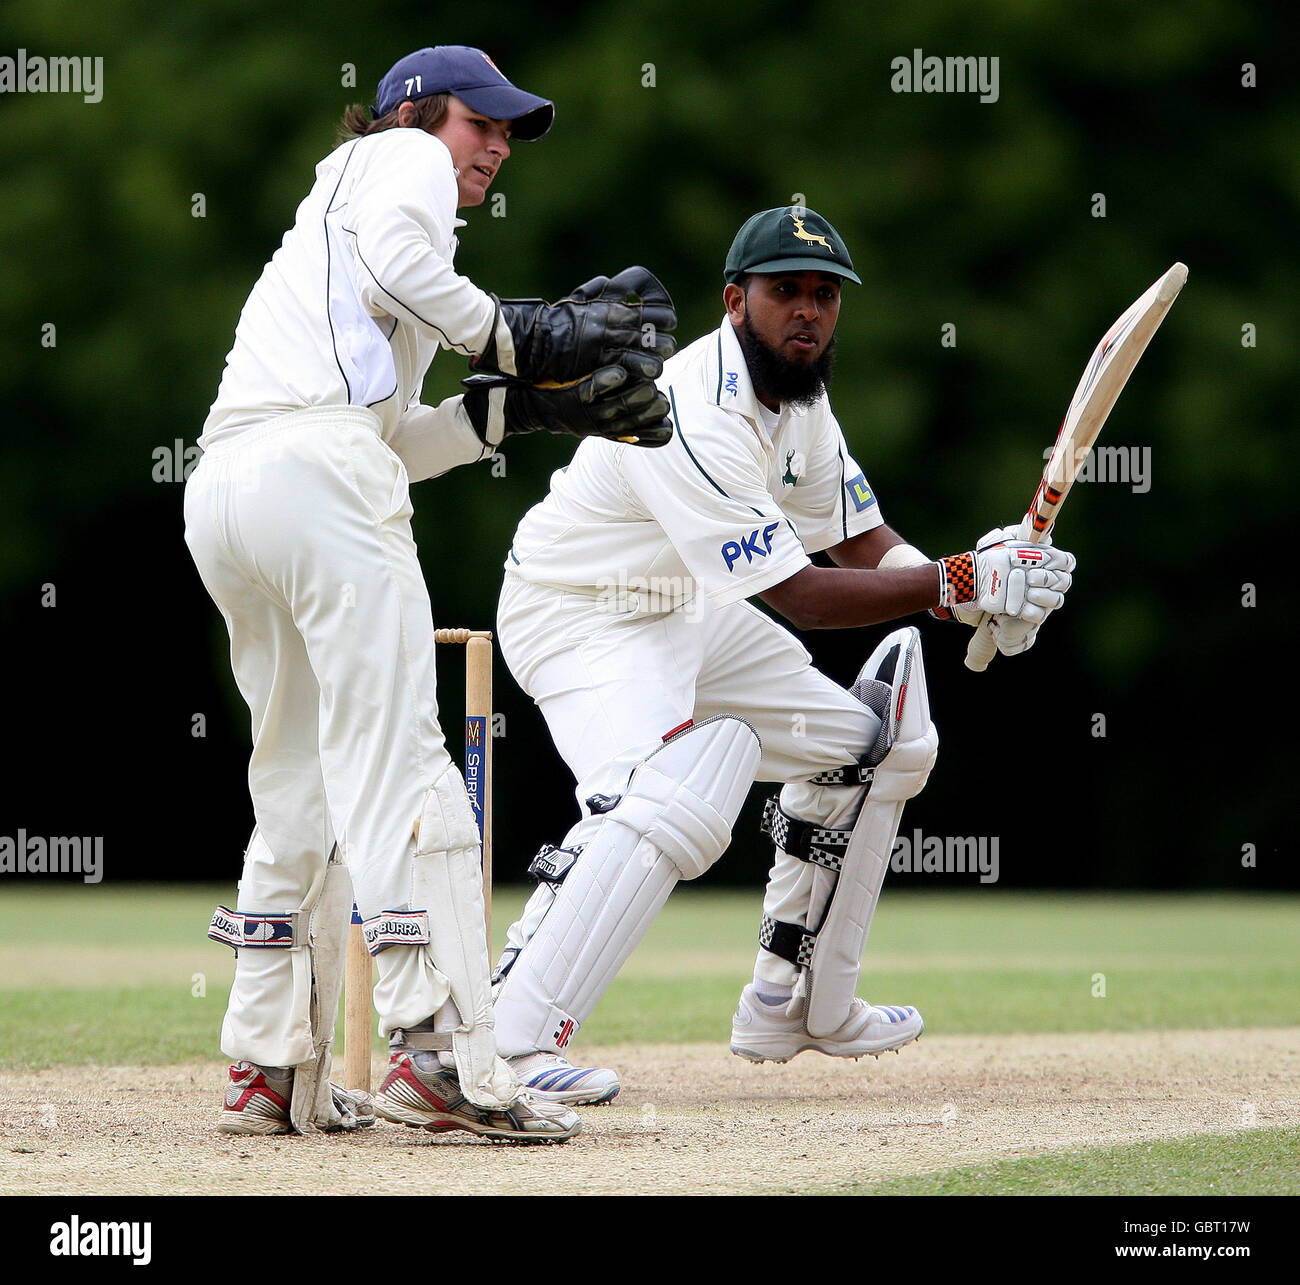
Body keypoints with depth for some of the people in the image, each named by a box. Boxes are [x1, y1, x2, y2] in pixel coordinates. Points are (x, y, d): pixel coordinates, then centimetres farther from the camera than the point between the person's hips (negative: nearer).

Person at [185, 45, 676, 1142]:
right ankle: (439, 1051, -24)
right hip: (313, 465, -9)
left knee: (301, 788, 14)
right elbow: (397, 257, -12)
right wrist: (517, 336, -2)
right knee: (394, 760, -15)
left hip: (219, 495, 9)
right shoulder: (400, 157, 13)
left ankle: (272, 1072, 15)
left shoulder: (336, 210, 35)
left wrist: (515, 406, 17)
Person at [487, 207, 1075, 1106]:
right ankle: (508, 1038, -38)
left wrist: (980, 589, -18)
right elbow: (800, 598, -31)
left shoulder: (800, 393, -1)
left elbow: (864, 544, 2)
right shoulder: (695, 419, -31)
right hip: (576, 618, -10)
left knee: (873, 744, 15)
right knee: (669, 799, -35)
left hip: (684, 613, 10)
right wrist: (958, 583, -32)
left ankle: (794, 1009, 23)